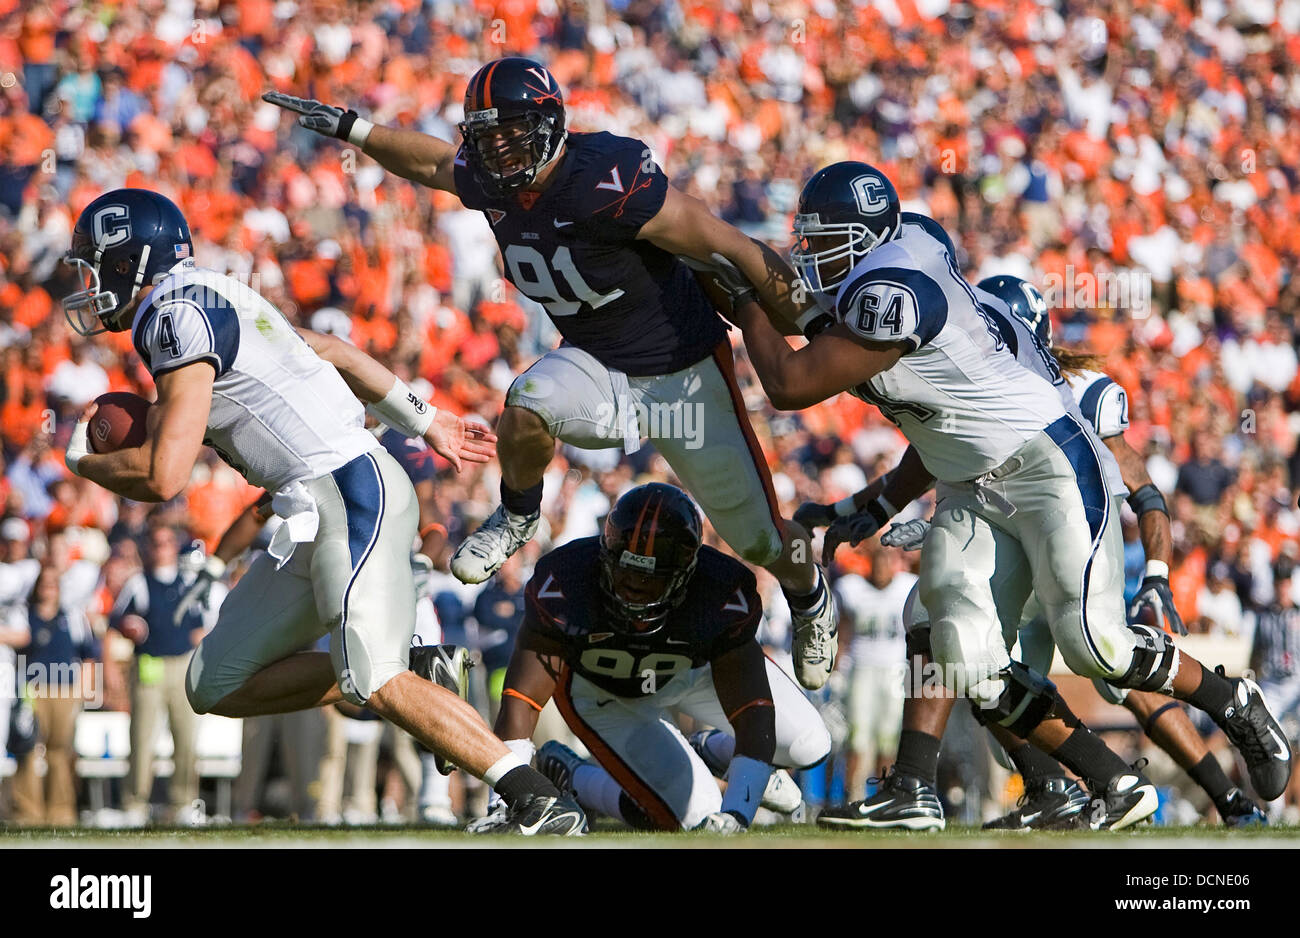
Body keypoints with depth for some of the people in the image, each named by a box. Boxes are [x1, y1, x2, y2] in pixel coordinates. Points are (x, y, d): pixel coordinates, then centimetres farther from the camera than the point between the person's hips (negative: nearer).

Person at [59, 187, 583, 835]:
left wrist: (82, 461, 1)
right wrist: (426, 424, 37)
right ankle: (418, 684, 5)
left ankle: (535, 798, -21)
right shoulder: (213, 302, 17)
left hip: (350, 491, -10)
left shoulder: (179, 319, -13)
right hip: (313, 517, 10)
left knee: (373, 681, -22)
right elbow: (333, 352, 27)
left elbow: (163, 477, -19)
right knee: (217, 685, 7)